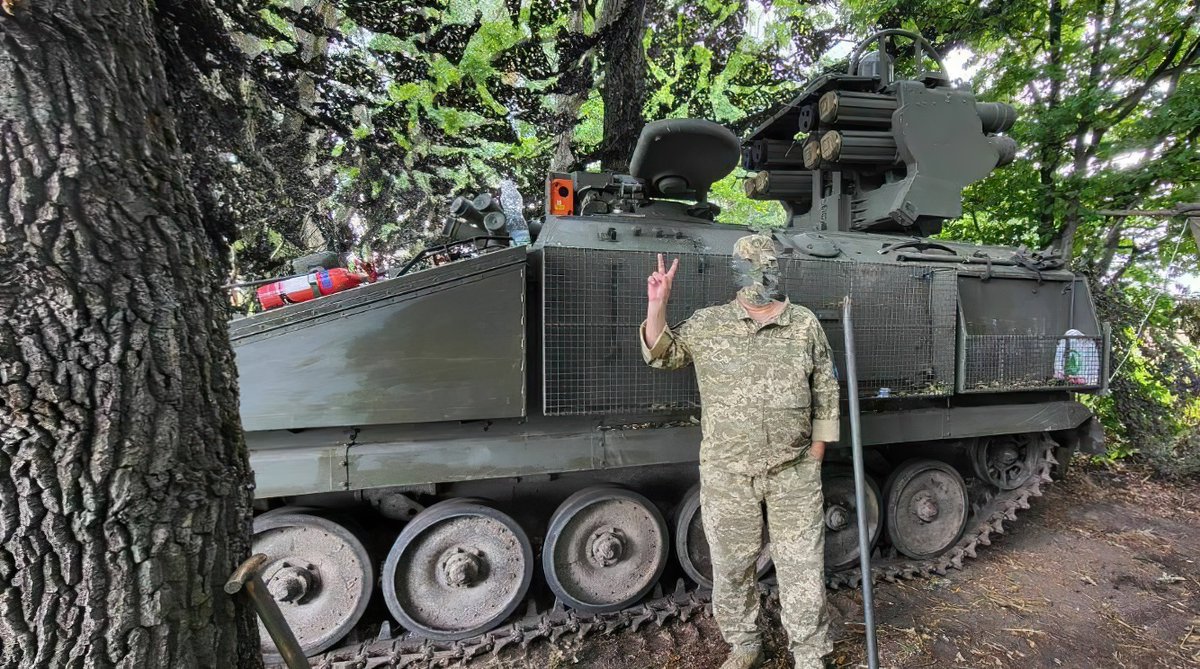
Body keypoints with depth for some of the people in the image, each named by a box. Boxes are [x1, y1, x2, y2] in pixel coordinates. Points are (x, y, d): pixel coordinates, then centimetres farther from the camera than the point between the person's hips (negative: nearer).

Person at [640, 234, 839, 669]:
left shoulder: (805, 324, 2)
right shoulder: (706, 325, 0)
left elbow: (826, 391, 8)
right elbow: (661, 355, 7)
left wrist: (817, 451, 5)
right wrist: (657, 306, -7)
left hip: (794, 473, 0)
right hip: (726, 475, 0)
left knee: (802, 566, 10)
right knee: (731, 567, 13)